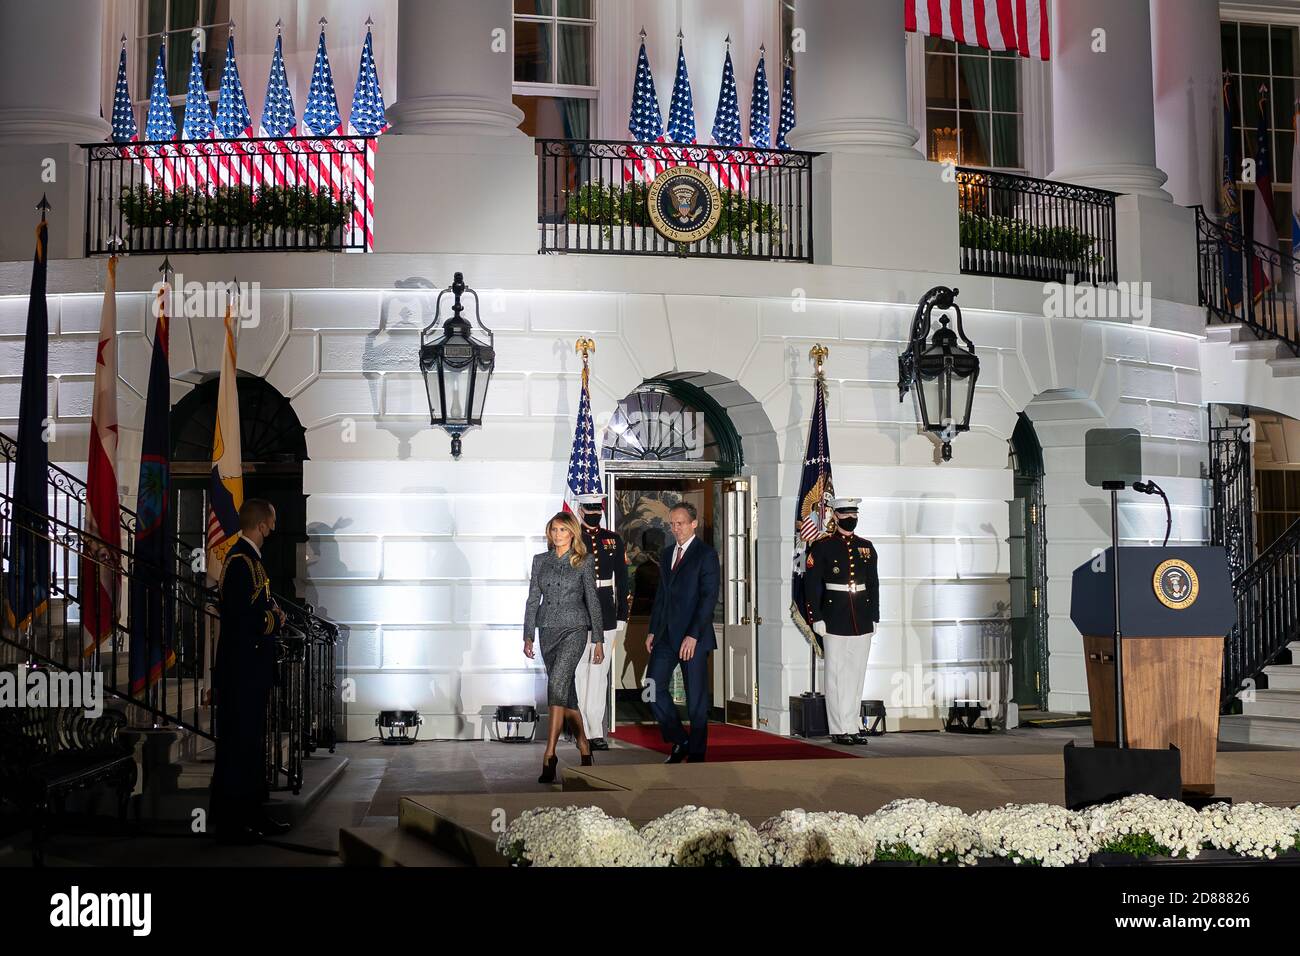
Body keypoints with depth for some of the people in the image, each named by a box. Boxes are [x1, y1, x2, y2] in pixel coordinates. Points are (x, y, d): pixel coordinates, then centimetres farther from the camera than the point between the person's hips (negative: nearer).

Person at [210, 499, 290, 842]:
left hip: (251, 671, 10)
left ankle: (253, 816, 23)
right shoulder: (240, 560, -16)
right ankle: (230, 824, 2)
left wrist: (273, 616, 0)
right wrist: (276, 620, -8)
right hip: (241, 672, -10)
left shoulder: (248, 558, 16)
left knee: (252, 745, 15)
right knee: (236, 746, -4)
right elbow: (243, 620, -22)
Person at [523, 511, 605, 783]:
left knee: (557, 684, -21)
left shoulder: (584, 562, 1)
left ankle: (549, 755, -24)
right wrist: (528, 636, 6)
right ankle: (584, 749, 21)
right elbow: (533, 599, 11)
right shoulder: (540, 561, 11)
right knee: (566, 691, 10)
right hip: (548, 630, 5)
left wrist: (598, 639, 1)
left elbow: (592, 601, 2)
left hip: (574, 630, -5)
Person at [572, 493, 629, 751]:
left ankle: (592, 731, 7)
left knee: (600, 672, 3)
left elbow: (622, 580, 13)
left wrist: (622, 616, 8)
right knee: (580, 672, -1)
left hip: (606, 614, 3)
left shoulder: (613, 540, 11)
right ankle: (592, 731, 4)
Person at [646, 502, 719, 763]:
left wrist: (693, 635, -19)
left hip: (693, 637, -7)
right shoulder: (667, 554, 16)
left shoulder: (706, 553, -7)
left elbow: (709, 597, -13)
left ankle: (696, 754, 11)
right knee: (653, 687, 1)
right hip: (666, 634, 7)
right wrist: (653, 631, 12)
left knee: (696, 697, 0)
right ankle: (679, 741, 16)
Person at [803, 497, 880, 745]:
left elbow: (874, 584, 15)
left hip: (862, 621, 5)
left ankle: (854, 726, 15)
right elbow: (811, 585, -5)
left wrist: (874, 617, 11)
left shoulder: (866, 547, 11)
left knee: (857, 674, 8)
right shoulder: (822, 547, -3)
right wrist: (817, 618, -10)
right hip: (835, 620, -4)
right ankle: (840, 730, 3)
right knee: (836, 675, -1)